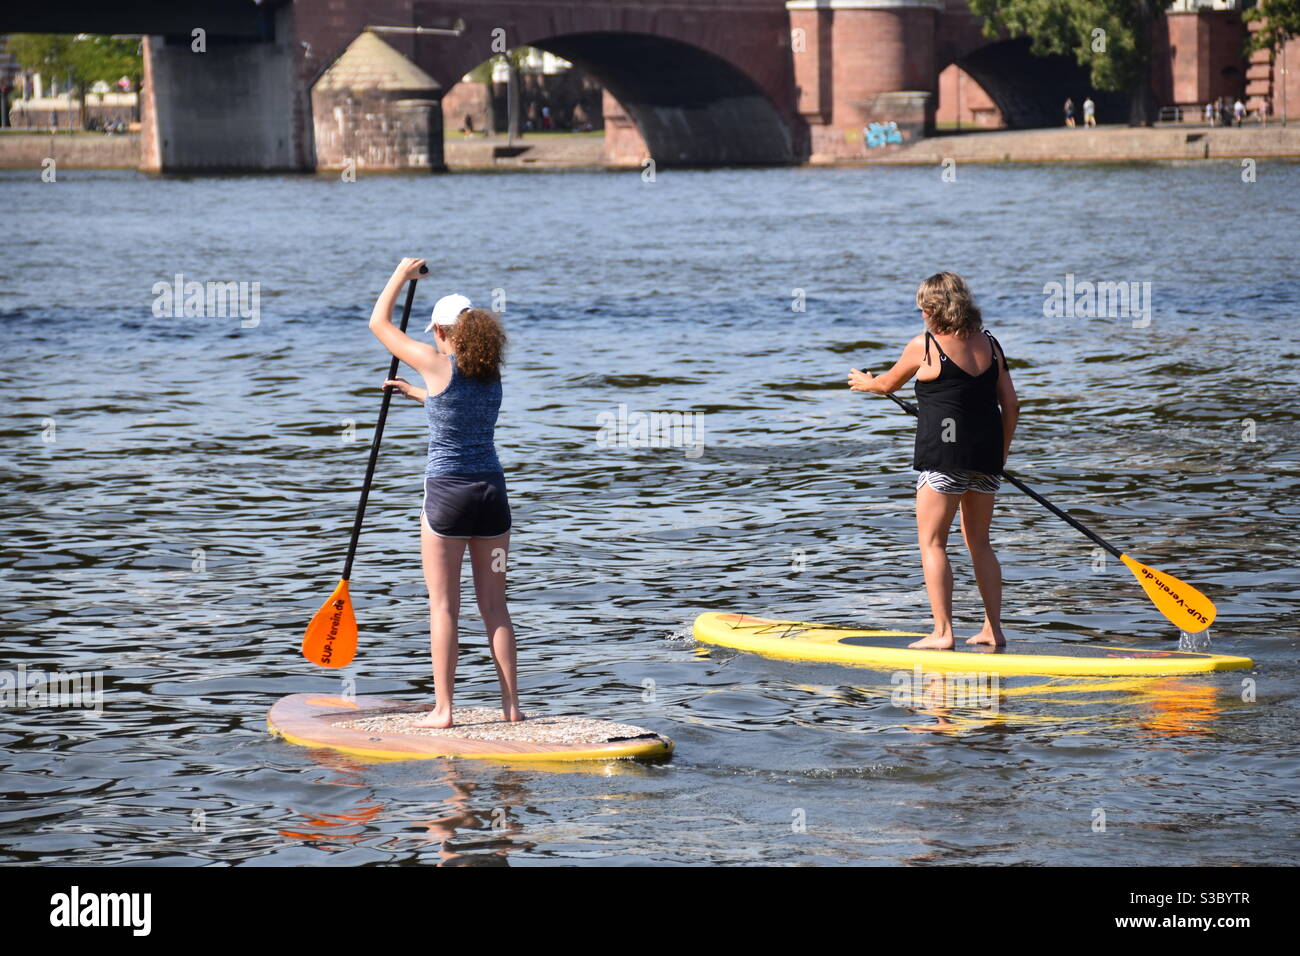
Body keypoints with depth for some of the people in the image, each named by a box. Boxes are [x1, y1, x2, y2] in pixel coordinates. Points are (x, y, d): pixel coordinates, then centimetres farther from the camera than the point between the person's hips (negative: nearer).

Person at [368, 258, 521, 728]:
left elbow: (379, 323, 2)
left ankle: (443, 709, 0)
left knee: (443, 606, 1)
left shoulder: (437, 364, -9)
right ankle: (512, 705, 9)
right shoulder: (491, 372, 7)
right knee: (494, 605, 10)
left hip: (447, 494, -5)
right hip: (491, 493, 5)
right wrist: (416, 392, 38)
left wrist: (402, 274, 15)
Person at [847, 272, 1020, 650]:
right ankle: (994, 630, 14)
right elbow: (1011, 405, 8)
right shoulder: (989, 344, 8)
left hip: (945, 455, -6)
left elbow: (889, 384, 12)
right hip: (985, 456, 6)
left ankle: (943, 632, -8)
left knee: (932, 543, 0)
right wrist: (1001, 452, 20)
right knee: (979, 544, 15)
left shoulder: (923, 346, -5)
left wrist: (864, 382, 34)